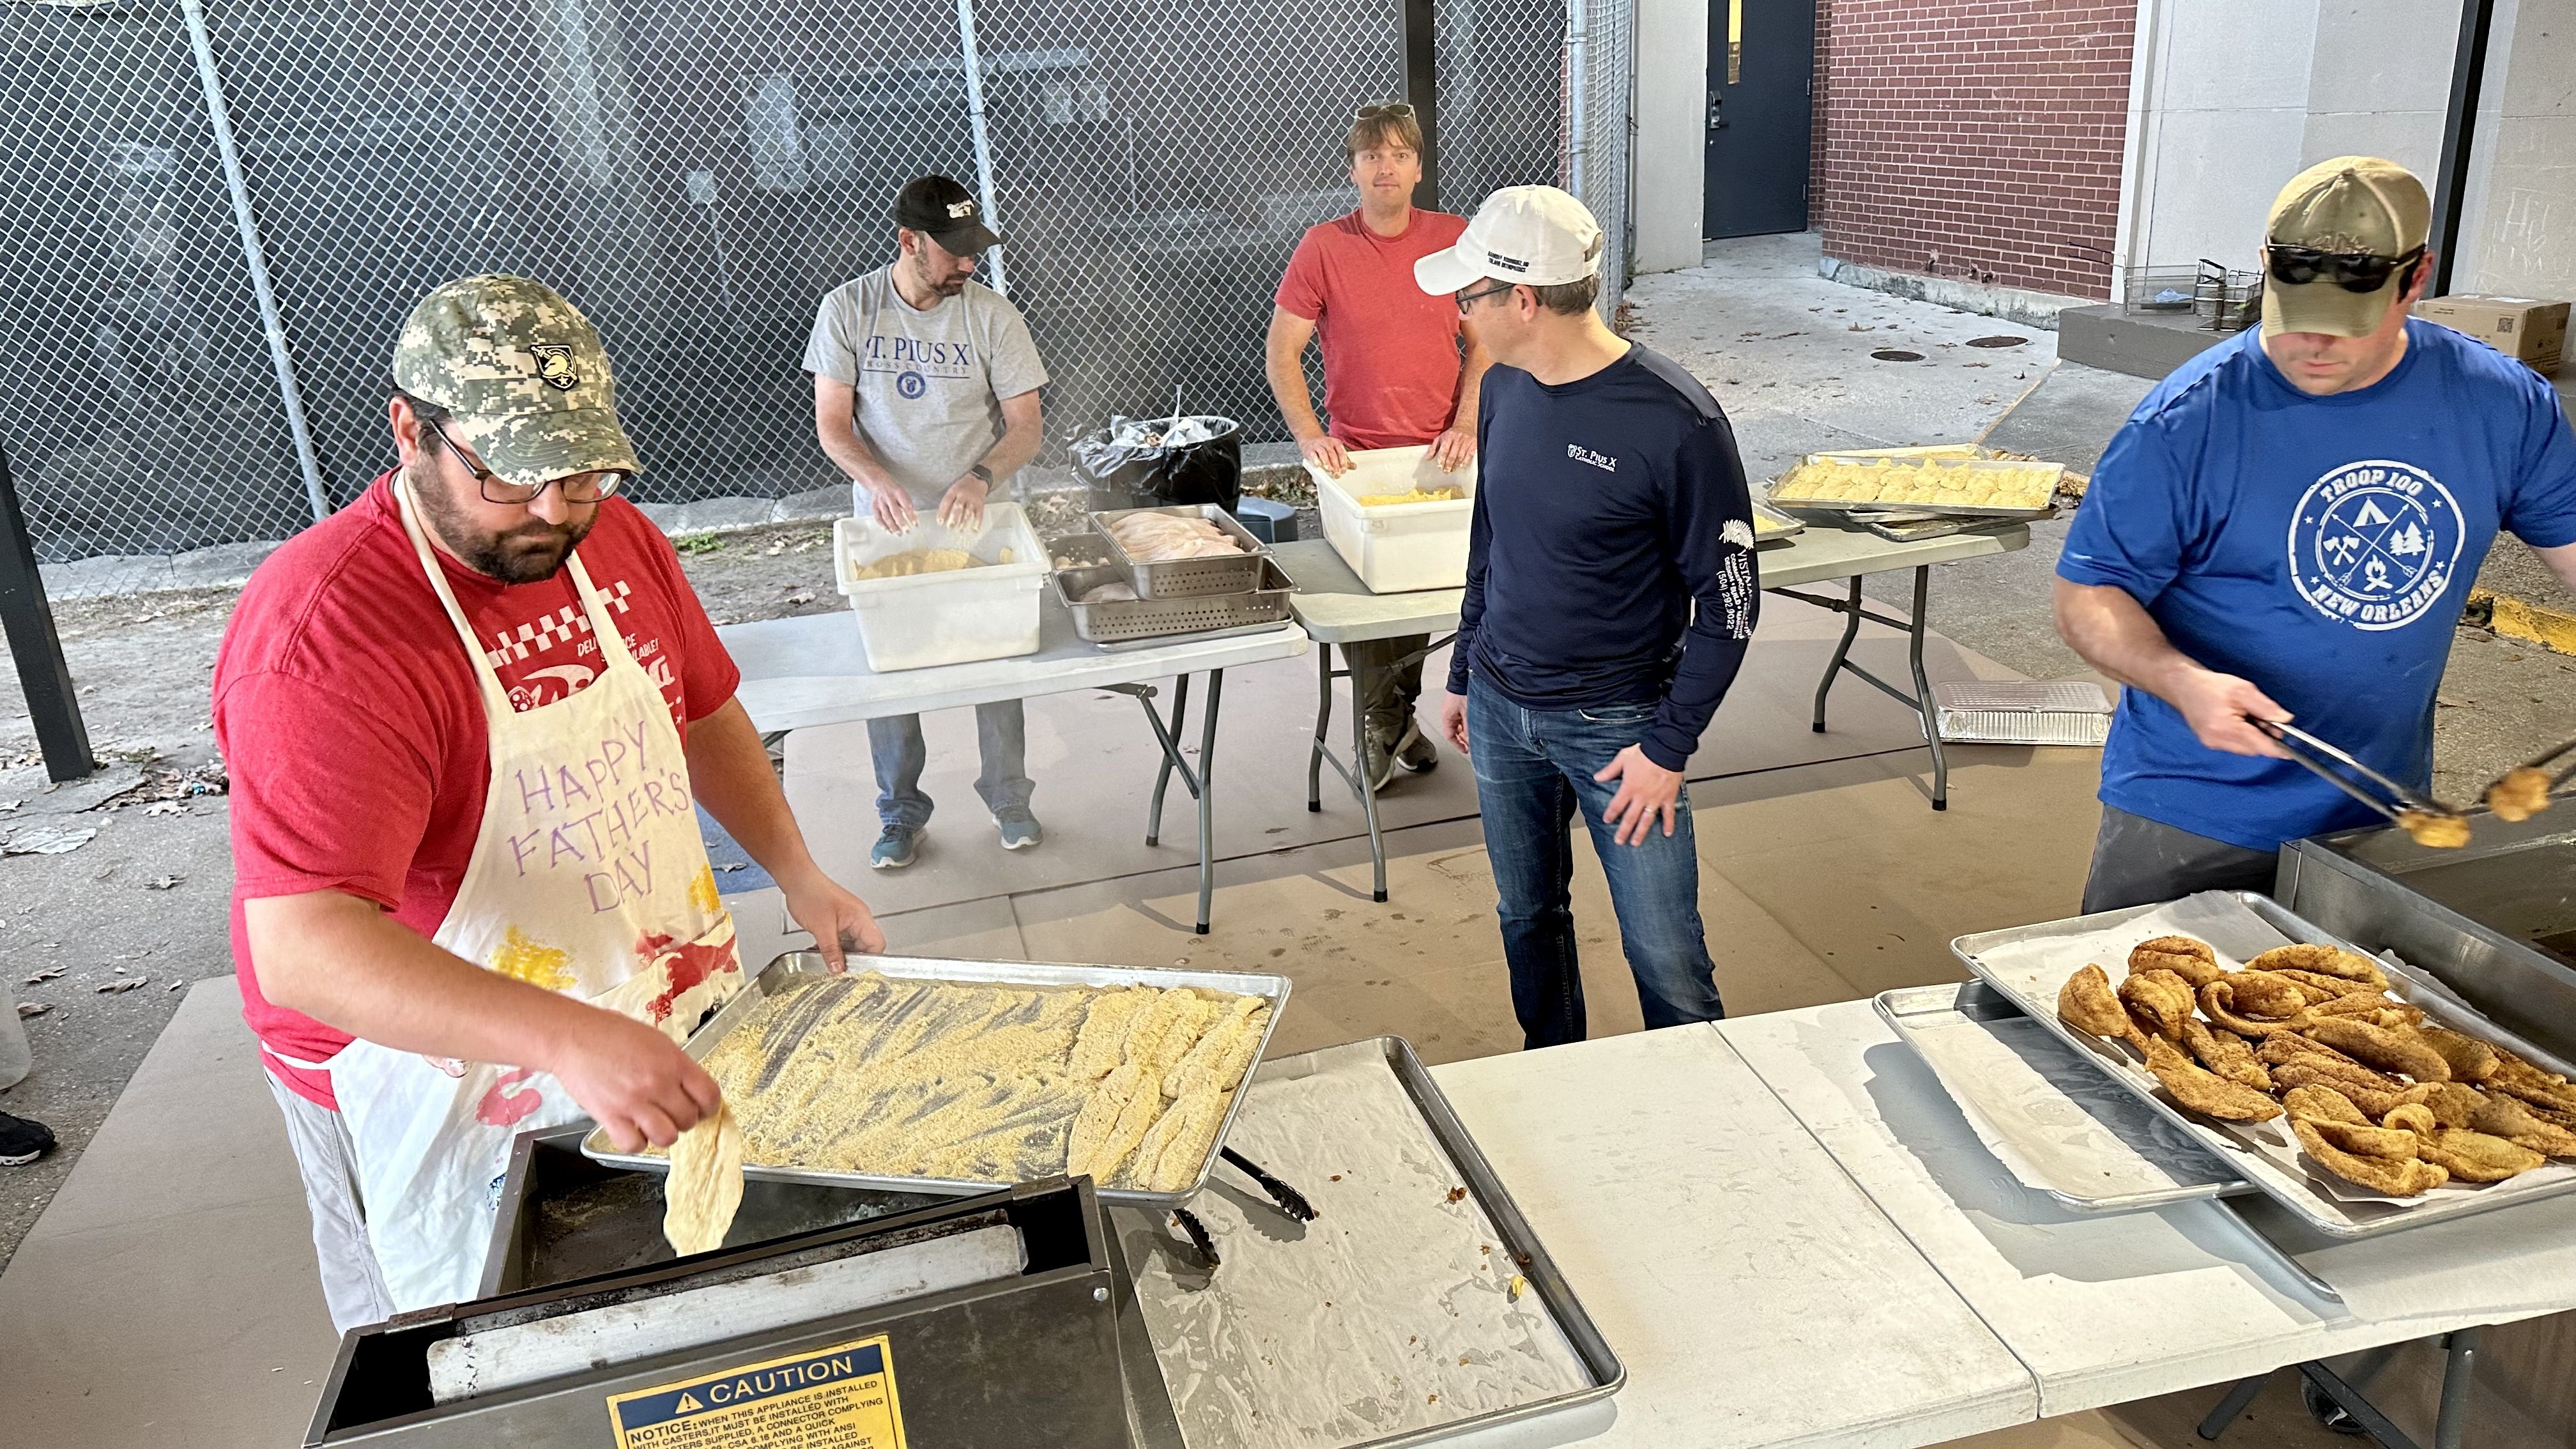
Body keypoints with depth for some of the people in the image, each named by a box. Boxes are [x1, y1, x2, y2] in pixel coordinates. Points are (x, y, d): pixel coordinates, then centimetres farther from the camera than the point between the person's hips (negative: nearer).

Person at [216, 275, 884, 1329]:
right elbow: (300, 948, -35)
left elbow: (703, 713, 12)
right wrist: (566, 1038, -47)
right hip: (443, 1081, -6)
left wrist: (795, 873, -1)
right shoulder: (323, 635, -27)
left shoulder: (617, 539, -3)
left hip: (666, 1043, 6)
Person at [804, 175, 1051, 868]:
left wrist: (981, 478, -26)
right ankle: (901, 813, 23)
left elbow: (1026, 427, -6)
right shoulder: (847, 309, -6)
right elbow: (832, 421, -5)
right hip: (886, 525, 0)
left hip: (976, 523, 0)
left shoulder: (991, 314, -7)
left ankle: (1009, 799, 26)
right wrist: (877, 480, -25)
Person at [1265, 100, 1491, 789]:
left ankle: (1399, 714, 31)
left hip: (1439, 453, 2)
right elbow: (1281, 354, -4)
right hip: (1356, 457, -2)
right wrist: (1309, 436, -16)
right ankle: (1382, 727, 20)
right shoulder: (1322, 247, -5)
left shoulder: (1454, 239, 1)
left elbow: (1484, 341, 6)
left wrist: (1465, 424, -7)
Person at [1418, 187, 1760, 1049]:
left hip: (1616, 722, -6)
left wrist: (1669, 745, -14)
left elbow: (1729, 603, -13)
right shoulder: (1505, 389, 1)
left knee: (1668, 961, -1)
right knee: (1528, 919, 18)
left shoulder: (1676, 422, -19)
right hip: (1500, 710, 6)